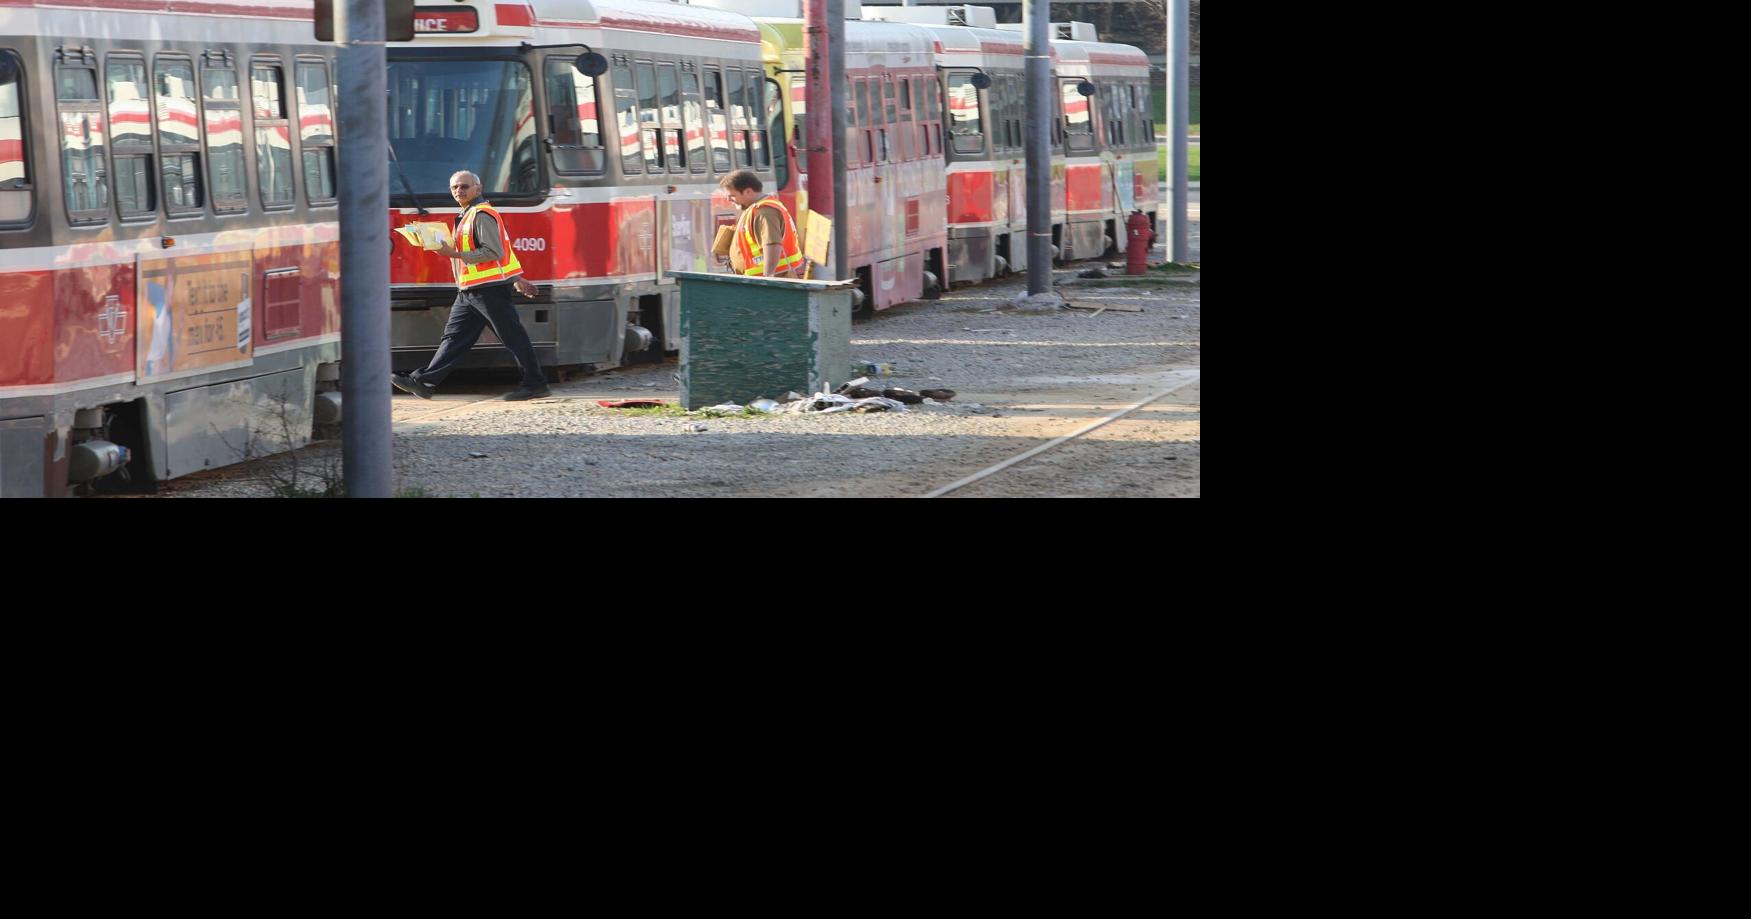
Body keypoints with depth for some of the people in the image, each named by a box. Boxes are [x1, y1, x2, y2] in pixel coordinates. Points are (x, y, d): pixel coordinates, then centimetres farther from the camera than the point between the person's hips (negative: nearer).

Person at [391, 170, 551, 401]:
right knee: (454, 337, 6)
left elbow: (494, 252, -21)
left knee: (513, 337, -5)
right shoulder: (467, 216, 20)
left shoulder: (482, 215, -12)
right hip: (469, 292, 10)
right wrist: (516, 278, 25)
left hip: (490, 288, -10)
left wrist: (455, 254, -20)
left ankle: (536, 384, -1)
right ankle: (424, 382, 4)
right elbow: (505, 250, 25)